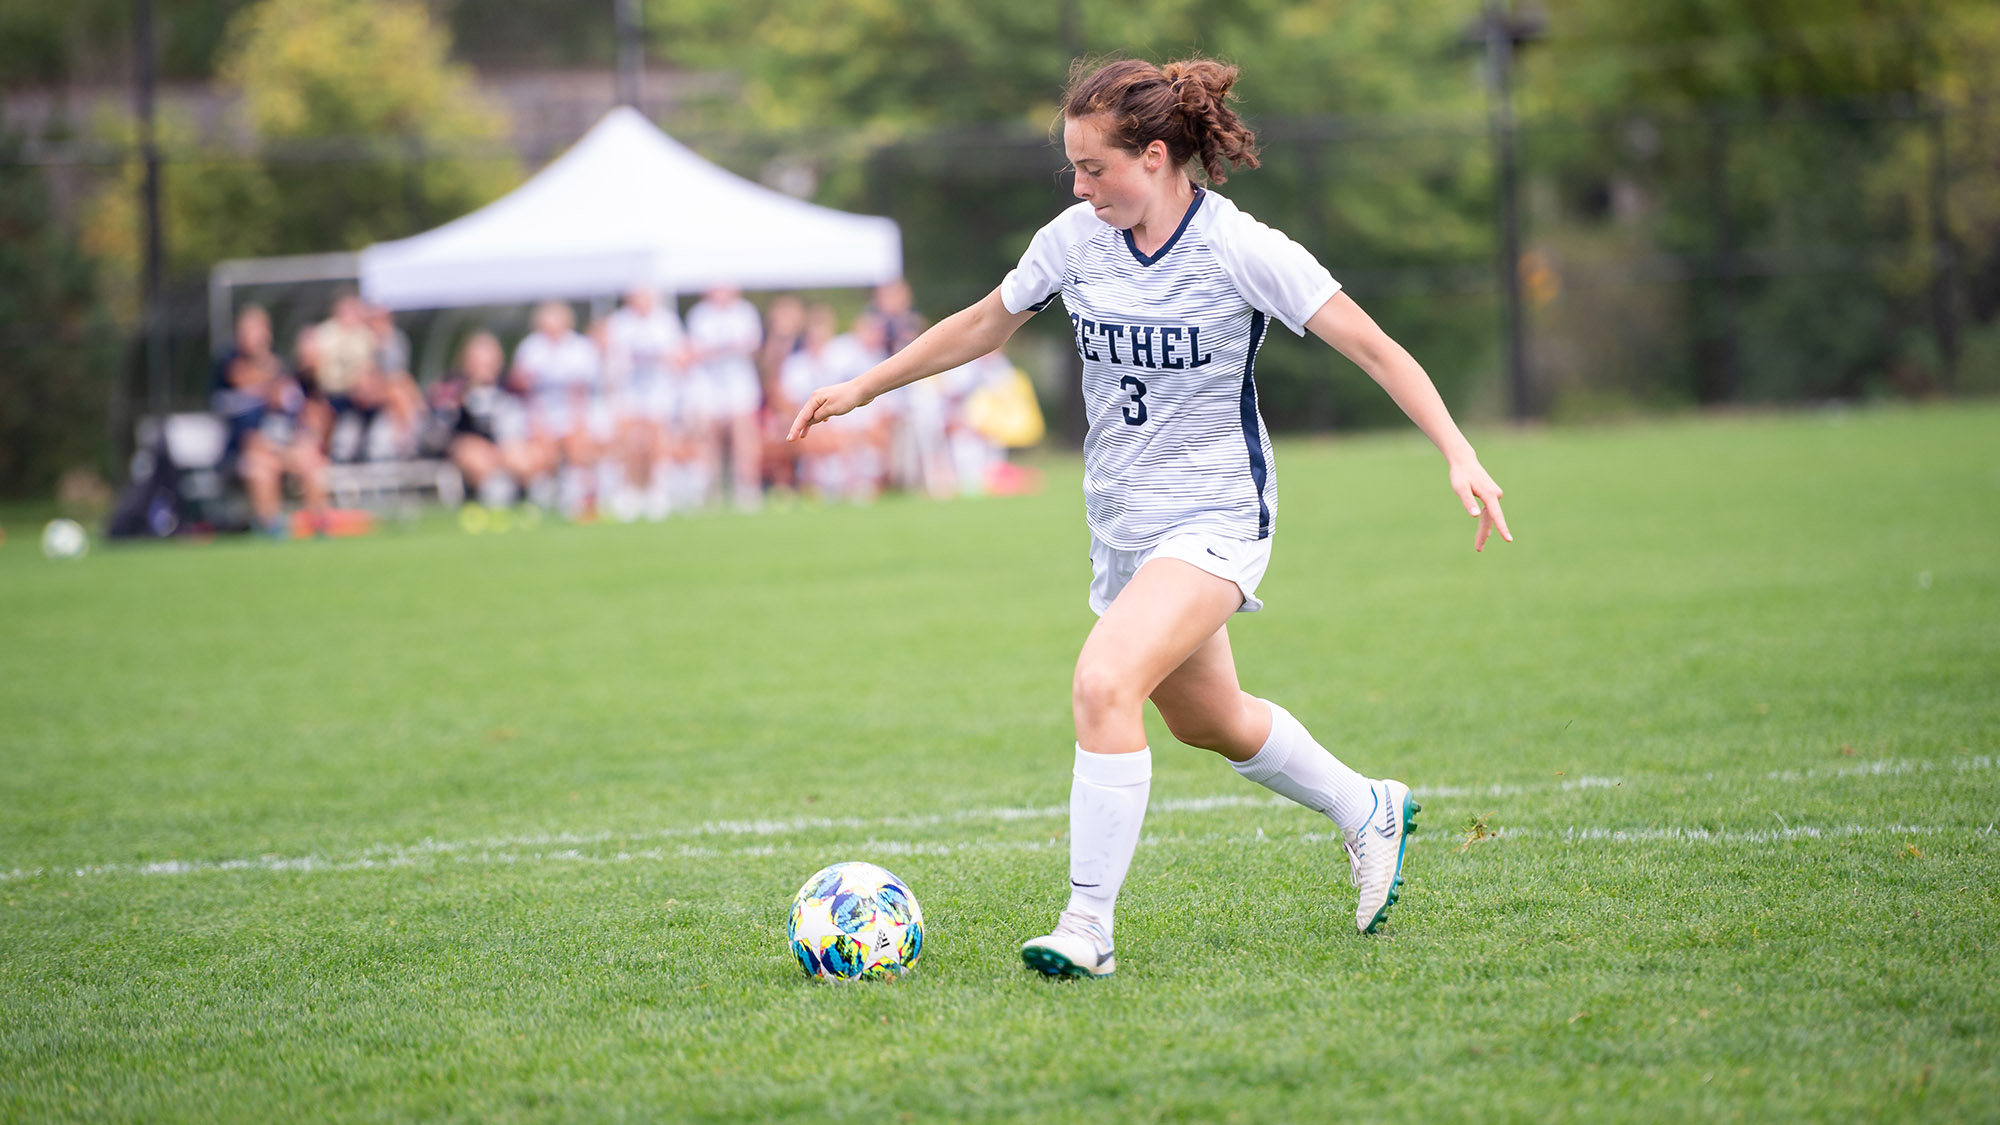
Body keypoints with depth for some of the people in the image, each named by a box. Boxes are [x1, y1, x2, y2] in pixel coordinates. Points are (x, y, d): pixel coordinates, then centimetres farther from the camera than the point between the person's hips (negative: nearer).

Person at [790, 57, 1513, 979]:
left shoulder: (1240, 249, -18)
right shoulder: (1076, 240, -2)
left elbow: (1373, 348, -16)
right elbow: (985, 323, 15)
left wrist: (1459, 456, -26)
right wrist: (864, 386, 15)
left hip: (1214, 520, -7)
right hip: (1122, 524, 7)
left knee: (1104, 685, -26)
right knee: (1208, 721, 21)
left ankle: (1087, 927, -21)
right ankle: (1367, 811, 47)